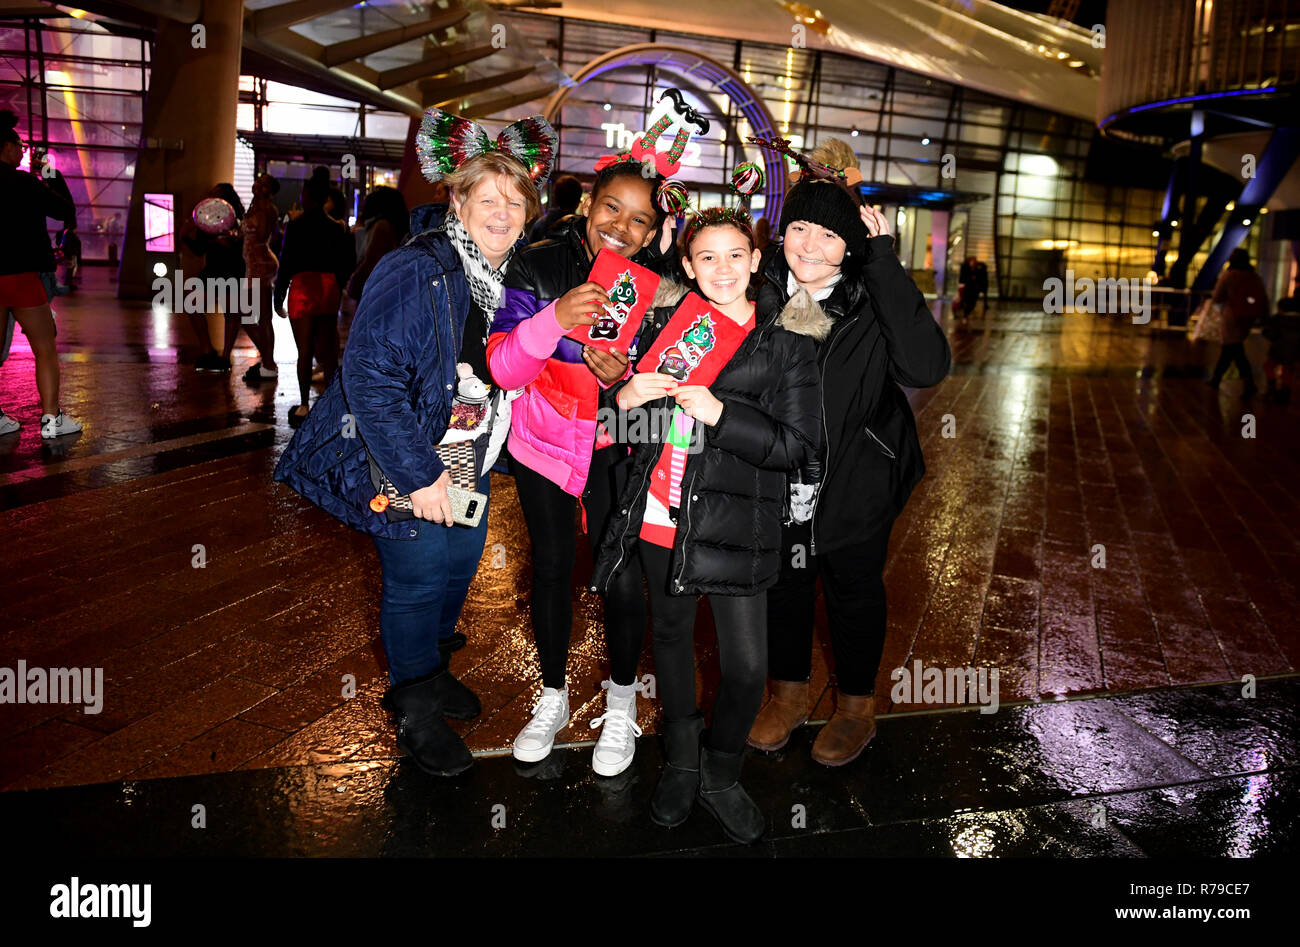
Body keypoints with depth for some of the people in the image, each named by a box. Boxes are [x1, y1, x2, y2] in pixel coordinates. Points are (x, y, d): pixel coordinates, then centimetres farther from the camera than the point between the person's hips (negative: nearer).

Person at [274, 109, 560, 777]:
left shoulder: (514, 277, 1)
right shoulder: (415, 272, -23)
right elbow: (368, 376, -27)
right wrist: (418, 473, -27)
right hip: (408, 458, -8)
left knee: (461, 560, 22)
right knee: (418, 579, 5)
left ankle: (429, 669, 49)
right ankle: (415, 711, 29)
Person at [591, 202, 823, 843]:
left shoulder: (787, 340, -4)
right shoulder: (665, 317, 6)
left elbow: (799, 445, -9)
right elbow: (618, 396, 14)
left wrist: (721, 414, -21)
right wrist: (626, 397, -10)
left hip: (735, 522, -3)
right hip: (660, 514, 3)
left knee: (747, 664, -1)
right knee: (671, 634, 17)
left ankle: (720, 776, 28)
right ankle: (680, 760, 41)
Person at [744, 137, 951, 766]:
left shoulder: (873, 302, -19)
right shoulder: (761, 294, -10)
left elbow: (927, 367, -36)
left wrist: (884, 263, -33)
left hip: (856, 482, -3)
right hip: (778, 483, 3)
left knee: (853, 592, 17)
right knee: (783, 585, 21)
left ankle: (856, 706, 41)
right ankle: (789, 692, 46)